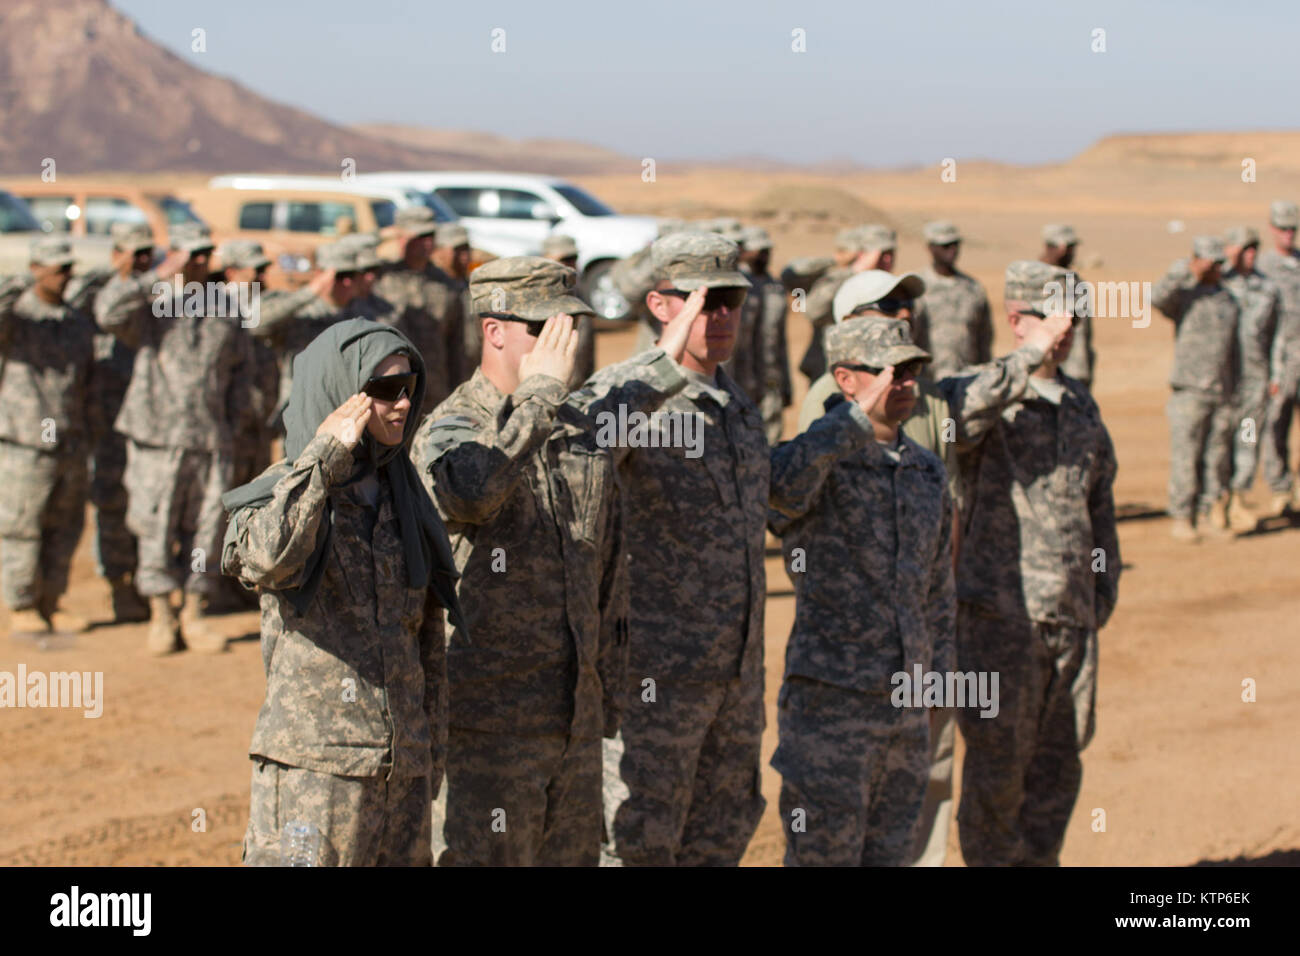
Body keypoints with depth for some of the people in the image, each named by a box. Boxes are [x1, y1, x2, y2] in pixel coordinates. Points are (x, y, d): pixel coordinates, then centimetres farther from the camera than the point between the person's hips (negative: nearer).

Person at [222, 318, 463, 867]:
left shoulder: (404, 499, 13)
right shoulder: (280, 492, -4)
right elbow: (269, 560, -29)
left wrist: (433, 751, 16)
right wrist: (326, 455, -21)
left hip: (403, 762, 6)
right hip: (314, 763, -6)